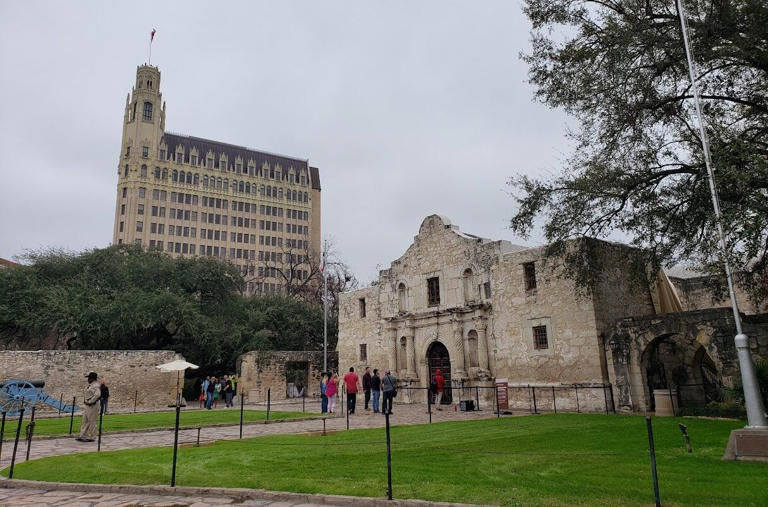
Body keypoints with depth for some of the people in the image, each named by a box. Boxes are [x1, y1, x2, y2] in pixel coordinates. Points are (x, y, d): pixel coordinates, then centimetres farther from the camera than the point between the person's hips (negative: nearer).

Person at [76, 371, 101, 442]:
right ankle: (82, 436, 20)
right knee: (85, 421, 14)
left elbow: (97, 395, -32)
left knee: (92, 422, -3)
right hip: (87, 406, 11)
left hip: (92, 406, -11)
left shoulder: (95, 386, -17)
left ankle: (91, 437, 3)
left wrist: (90, 402, -25)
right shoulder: (90, 385, 15)